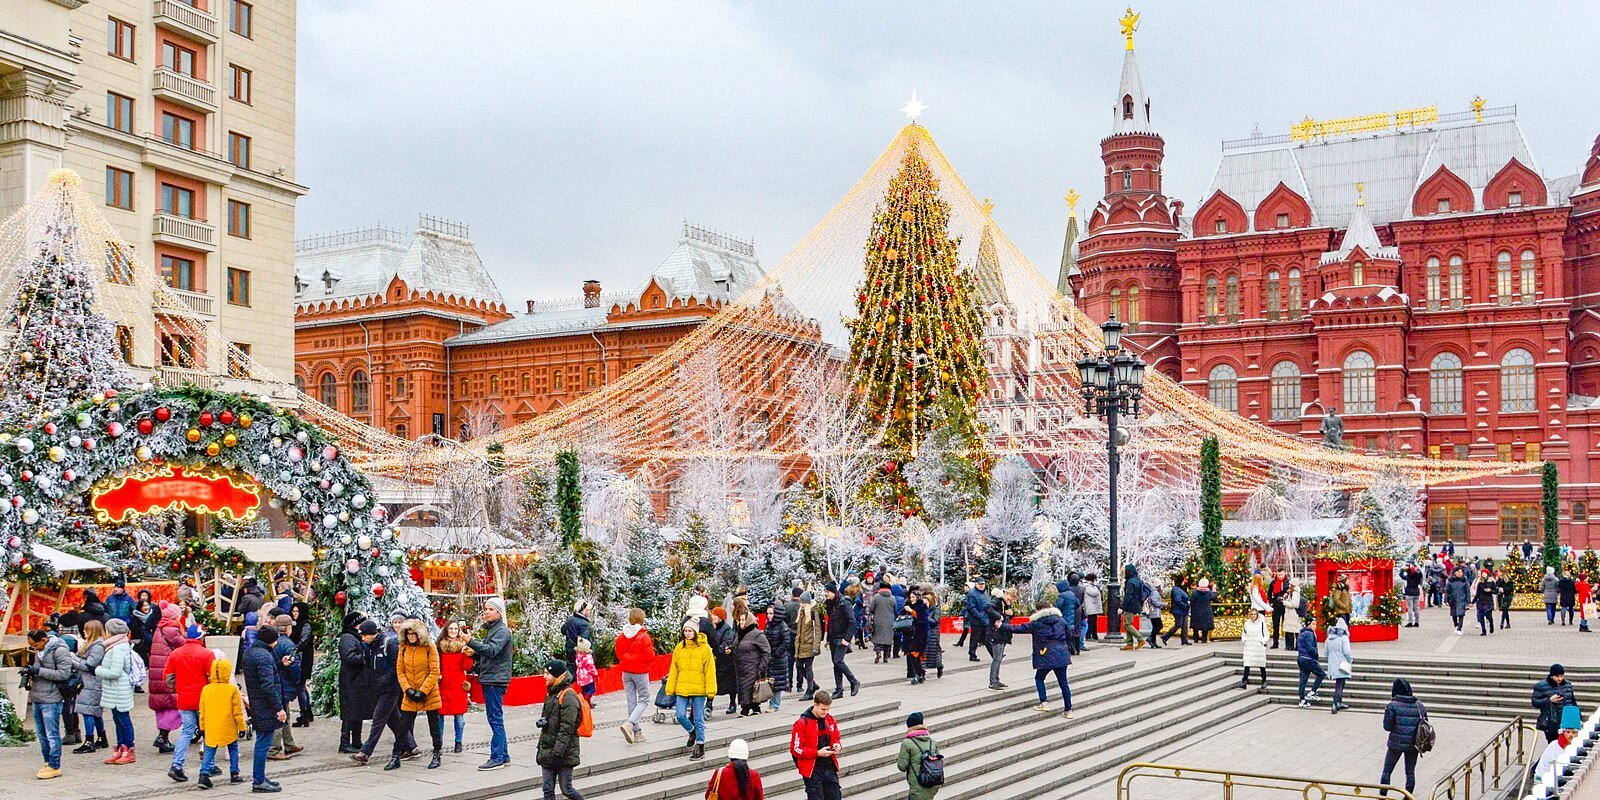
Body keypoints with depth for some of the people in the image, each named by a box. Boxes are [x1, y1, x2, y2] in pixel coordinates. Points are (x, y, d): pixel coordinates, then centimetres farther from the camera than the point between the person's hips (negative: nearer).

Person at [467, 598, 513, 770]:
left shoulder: (502, 631, -10)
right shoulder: (490, 629, 20)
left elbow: (492, 650, -24)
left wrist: (471, 642, -29)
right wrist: (474, 654, 7)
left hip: (496, 680, -10)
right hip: (489, 679, 10)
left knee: (495, 718, -9)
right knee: (495, 718, 12)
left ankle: (497, 758, -7)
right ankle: (504, 756, 17)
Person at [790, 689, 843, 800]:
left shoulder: (831, 720, 5)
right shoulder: (802, 723, -13)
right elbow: (796, 750, -13)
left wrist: (837, 746, -4)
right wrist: (818, 753, -19)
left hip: (830, 767, 6)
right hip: (812, 770, -5)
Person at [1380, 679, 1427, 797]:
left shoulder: (1393, 705, -11)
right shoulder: (1420, 706, 0)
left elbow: (1387, 726, -10)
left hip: (1396, 743, -3)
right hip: (1413, 744, 3)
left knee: (1387, 771, 10)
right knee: (1410, 772, 14)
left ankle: (1382, 796, 11)